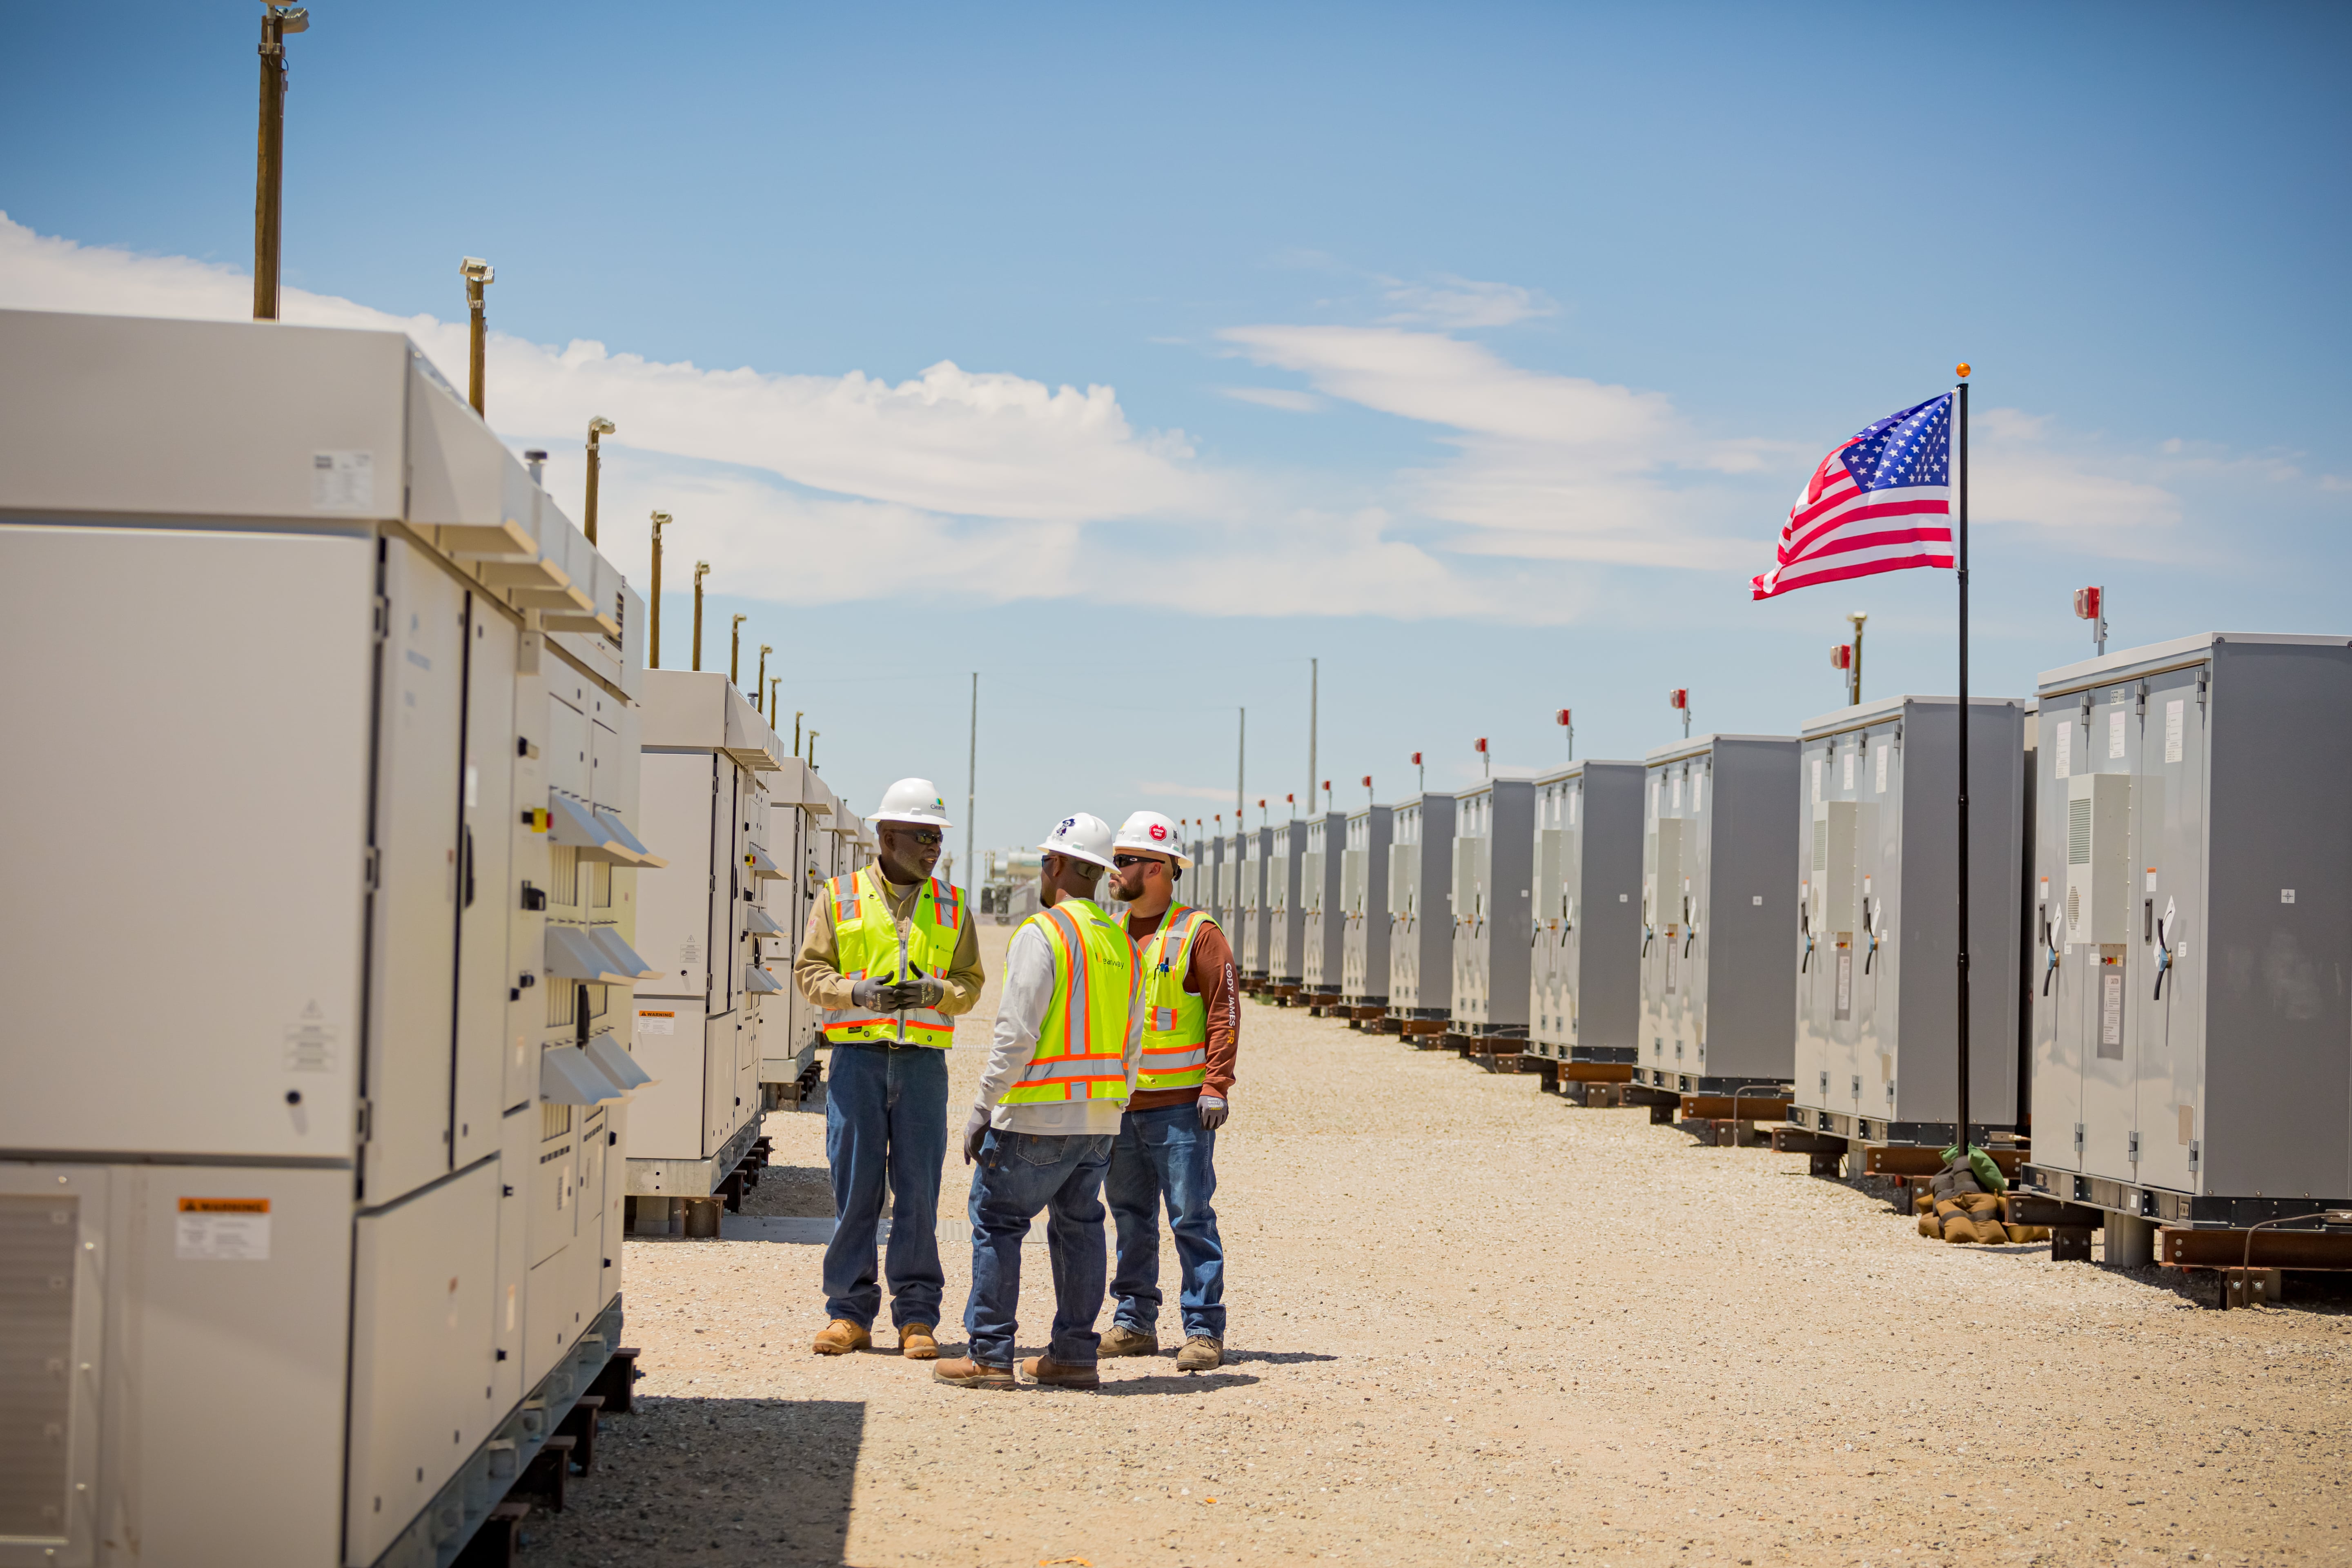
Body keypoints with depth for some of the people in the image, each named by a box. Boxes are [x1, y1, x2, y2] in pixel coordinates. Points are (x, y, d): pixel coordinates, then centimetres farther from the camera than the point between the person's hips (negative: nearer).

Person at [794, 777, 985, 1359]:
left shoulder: (951, 907, 11)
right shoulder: (839, 897, 6)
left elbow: (969, 983, 9)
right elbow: (810, 972, 4)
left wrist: (934, 991, -12)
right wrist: (860, 992, -14)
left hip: (923, 1060, 1)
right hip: (858, 1055, -1)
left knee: (919, 1189, 0)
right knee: (854, 1187, -1)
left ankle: (916, 1316, 7)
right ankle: (849, 1312, 7)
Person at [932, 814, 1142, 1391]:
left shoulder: (1043, 933, -12)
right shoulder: (1122, 943, 13)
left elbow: (1017, 1033, -17)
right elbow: (1131, 1042, 16)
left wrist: (983, 1107, -11)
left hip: (1038, 1115, -7)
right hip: (1098, 1116, 7)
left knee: (997, 1220, 0)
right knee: (1078, 1224, 13)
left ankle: (990, 1355, -1)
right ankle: (1074, 1355, 14)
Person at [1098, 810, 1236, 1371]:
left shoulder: (1197, 933, -5)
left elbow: (1225, 1010, -8)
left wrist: (1216, 1087, -15)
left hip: (1180, 1106, -6)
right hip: (1119, 1105, 6)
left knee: (1191, 1216, -6)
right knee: (1130, 1217, 11)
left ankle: (1204, 1331, -3)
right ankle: (1133, 1322, 19)